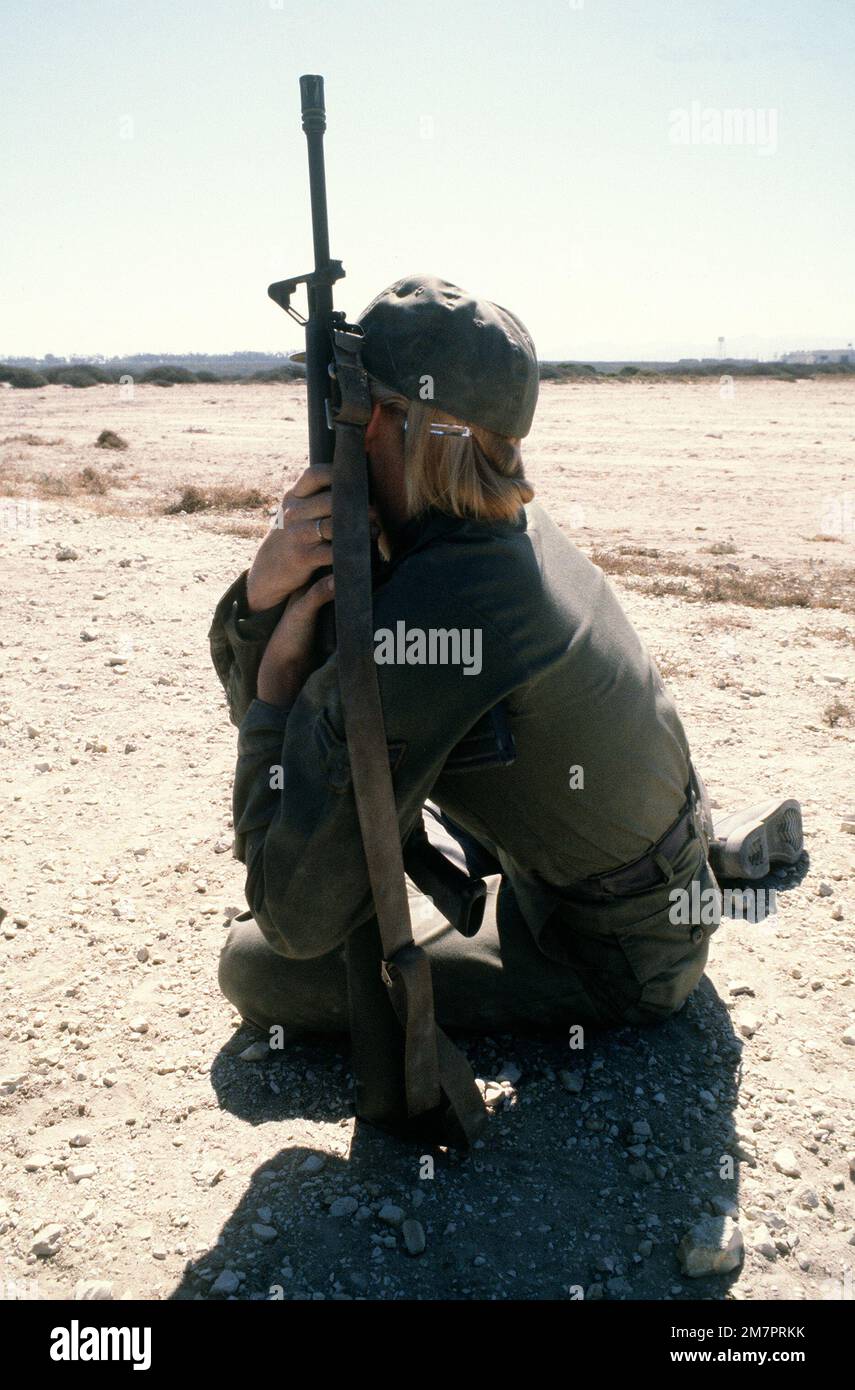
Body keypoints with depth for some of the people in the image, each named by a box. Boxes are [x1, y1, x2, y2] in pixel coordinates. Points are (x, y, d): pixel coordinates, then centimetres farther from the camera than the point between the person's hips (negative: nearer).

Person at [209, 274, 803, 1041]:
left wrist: (280, 669, -22)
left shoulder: (425, 612, -32)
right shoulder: (510, 531, -6)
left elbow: (298, 915, -26)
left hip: (611, 963, -7)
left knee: (254, 961, -7)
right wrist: (264, 593, -22)